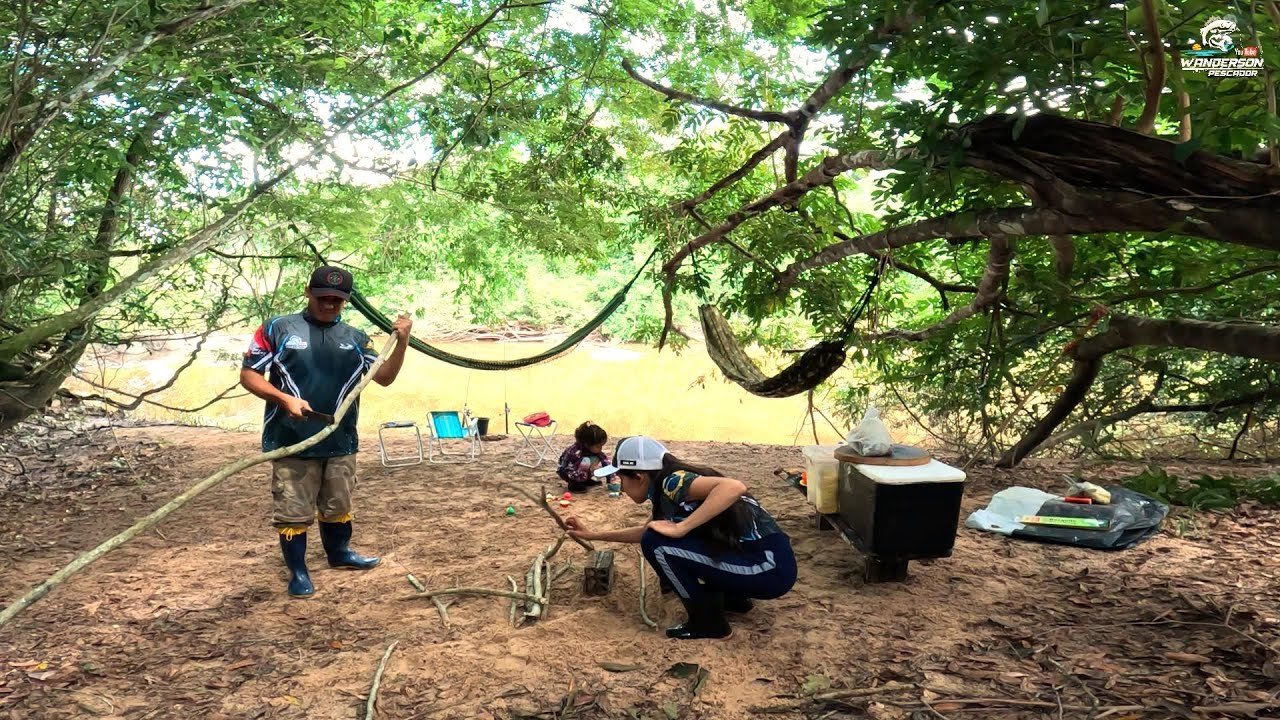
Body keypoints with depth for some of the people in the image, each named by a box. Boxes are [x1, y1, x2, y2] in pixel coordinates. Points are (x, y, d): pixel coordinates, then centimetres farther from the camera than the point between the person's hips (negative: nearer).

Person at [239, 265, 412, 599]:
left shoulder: (355, 338, 7)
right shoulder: (278, 329, -4)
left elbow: (385, 377, 3)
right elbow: (248, 375, -3)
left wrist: (402, 342, -11)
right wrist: (285, 399, -18)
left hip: (341, 442, 4)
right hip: (292, 442, -4)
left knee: (337, 505, 20)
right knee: (292, 511, 2)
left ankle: (339, 552, 42)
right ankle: (298, 571, 19)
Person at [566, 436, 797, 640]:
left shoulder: (672, 482, -15)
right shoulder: (667, 491, 13)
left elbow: (734, 487, -32)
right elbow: (650, 530, 32)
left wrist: (680, 528, -27)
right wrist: (593, 535, 34)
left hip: (769, 567, -9)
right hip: (751, 554, 9)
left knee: (657, 543, -13)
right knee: (657, 534, 19)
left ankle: (709, 622, 1)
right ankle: (734, 598, 23)